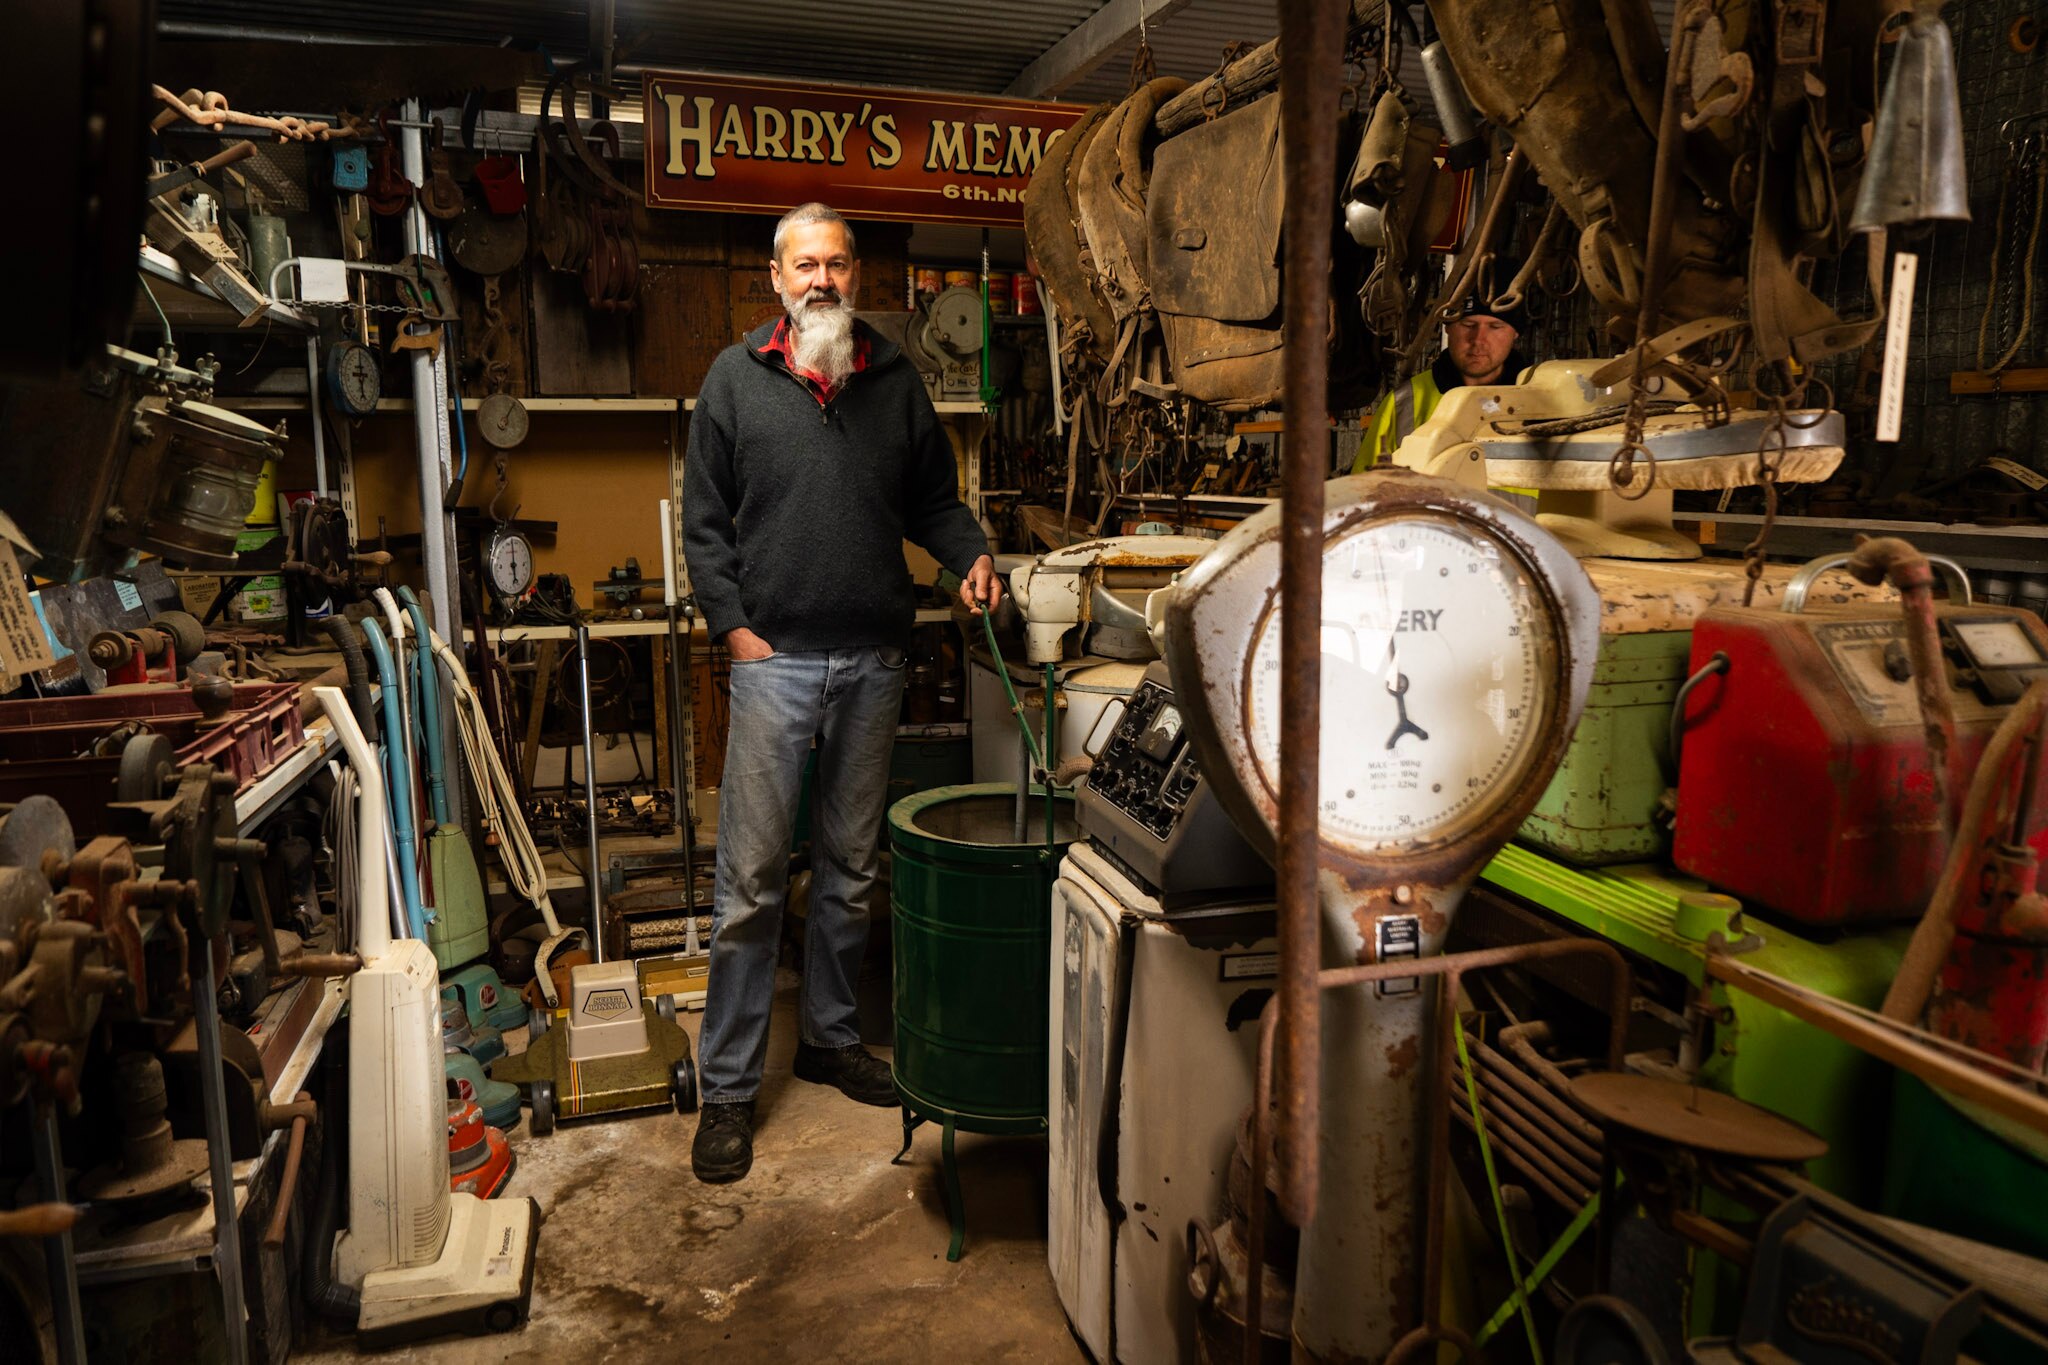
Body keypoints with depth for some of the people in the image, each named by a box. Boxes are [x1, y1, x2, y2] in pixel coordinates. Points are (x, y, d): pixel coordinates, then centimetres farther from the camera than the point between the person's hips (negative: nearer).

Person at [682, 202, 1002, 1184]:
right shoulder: (737, 378, 4)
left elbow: (932, 497, 16)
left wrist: (971, 555, -4)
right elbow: (704, 519, 3)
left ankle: (831, 1037, 31)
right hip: (774, 658, -3)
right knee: (753, 876, -2)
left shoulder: (894, 379, 11)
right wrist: (731, 624, -7)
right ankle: (727, 1085, 10)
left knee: (850, 869, 14)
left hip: (873, 660, 3)